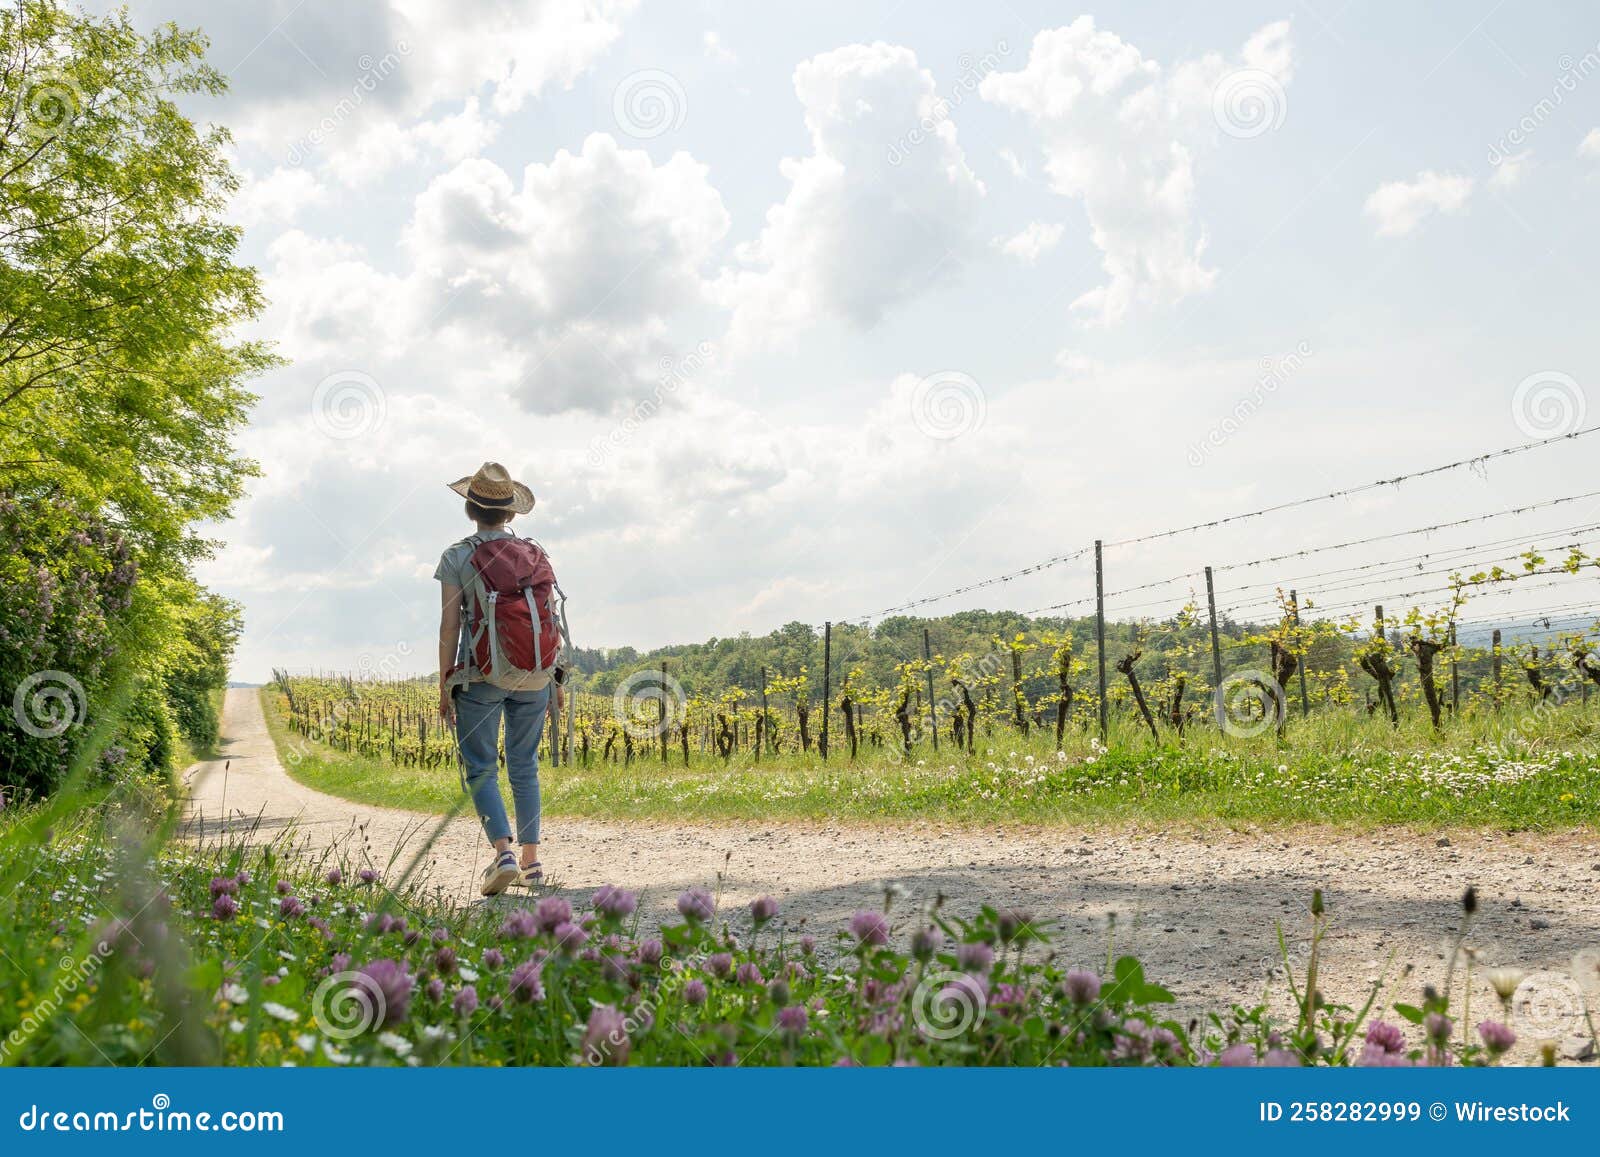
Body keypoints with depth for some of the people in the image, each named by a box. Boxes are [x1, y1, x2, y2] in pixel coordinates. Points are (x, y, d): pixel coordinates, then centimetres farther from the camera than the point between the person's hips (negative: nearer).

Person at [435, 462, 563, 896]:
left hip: (481, 674, -3)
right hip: (533, 673, 3)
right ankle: (531, 859, 16)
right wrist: (556, 678, 15)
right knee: (525, 767, 14)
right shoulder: (535, 553, 6)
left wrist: (445, 688, 0)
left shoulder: (457, 558, -4)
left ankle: (503, 853, -15)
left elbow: (450, 626, -6)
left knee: (481, 769, 2)